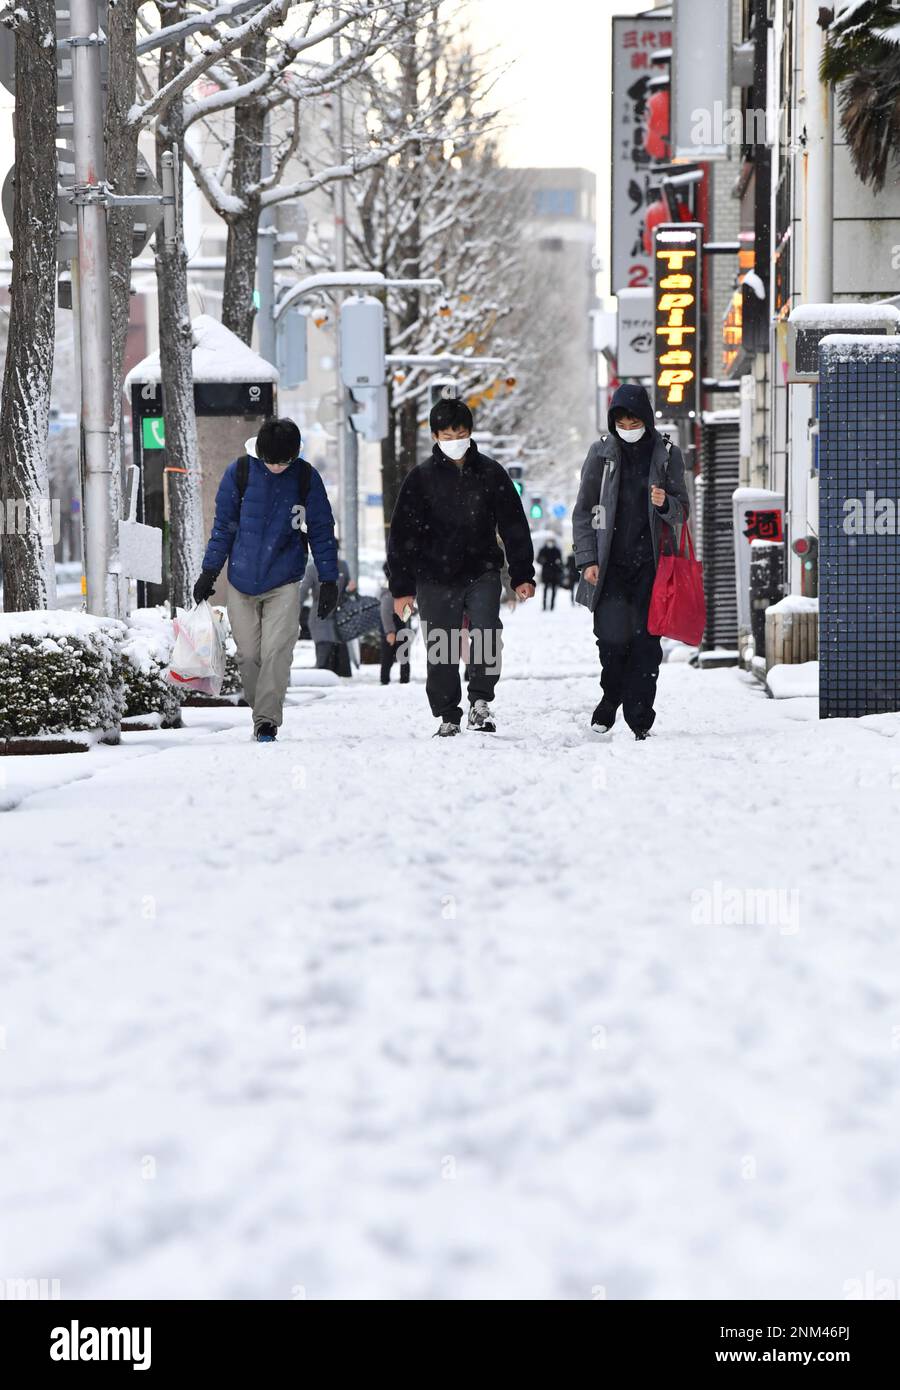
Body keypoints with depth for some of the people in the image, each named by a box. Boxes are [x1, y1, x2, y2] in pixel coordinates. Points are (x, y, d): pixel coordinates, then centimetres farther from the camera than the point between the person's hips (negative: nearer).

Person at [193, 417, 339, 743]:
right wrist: (209, 572, 5)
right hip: (242, 580, 1)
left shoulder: (306, 477, -3)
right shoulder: (239, 472, -3)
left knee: (276, 654, -13)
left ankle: (267, 722, -10)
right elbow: (223, 526, 5)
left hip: (284, 583, -1)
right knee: (248, 655, 3)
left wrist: (329, 580, 4)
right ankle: (261, 713, 18)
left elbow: (321, 530, 5)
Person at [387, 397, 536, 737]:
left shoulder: (490, 473, 4)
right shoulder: (421, 478, 1)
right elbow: (402, 535, 3)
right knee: (441, 651, 2)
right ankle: (448, 717, 14)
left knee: (485, 633, -20)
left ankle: (480, 699, -6)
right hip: (435, 577, 0)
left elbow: (514, 526, 9)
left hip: (482, 571, 0)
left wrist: (523, 575, 4)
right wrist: (402, 587, -1)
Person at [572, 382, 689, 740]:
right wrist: (588, 559, -1)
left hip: (650, 563, 1)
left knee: (645, 640, -3)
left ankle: (639, 718, 3)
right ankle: (611, 696, 13)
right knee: (612, 636, -12)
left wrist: (666, 504, -14)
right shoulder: (602, 452, 6)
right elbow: (583, 511, 8)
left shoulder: (666, 455, 6)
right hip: (610, 563, 0)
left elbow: (682, 511, 10)